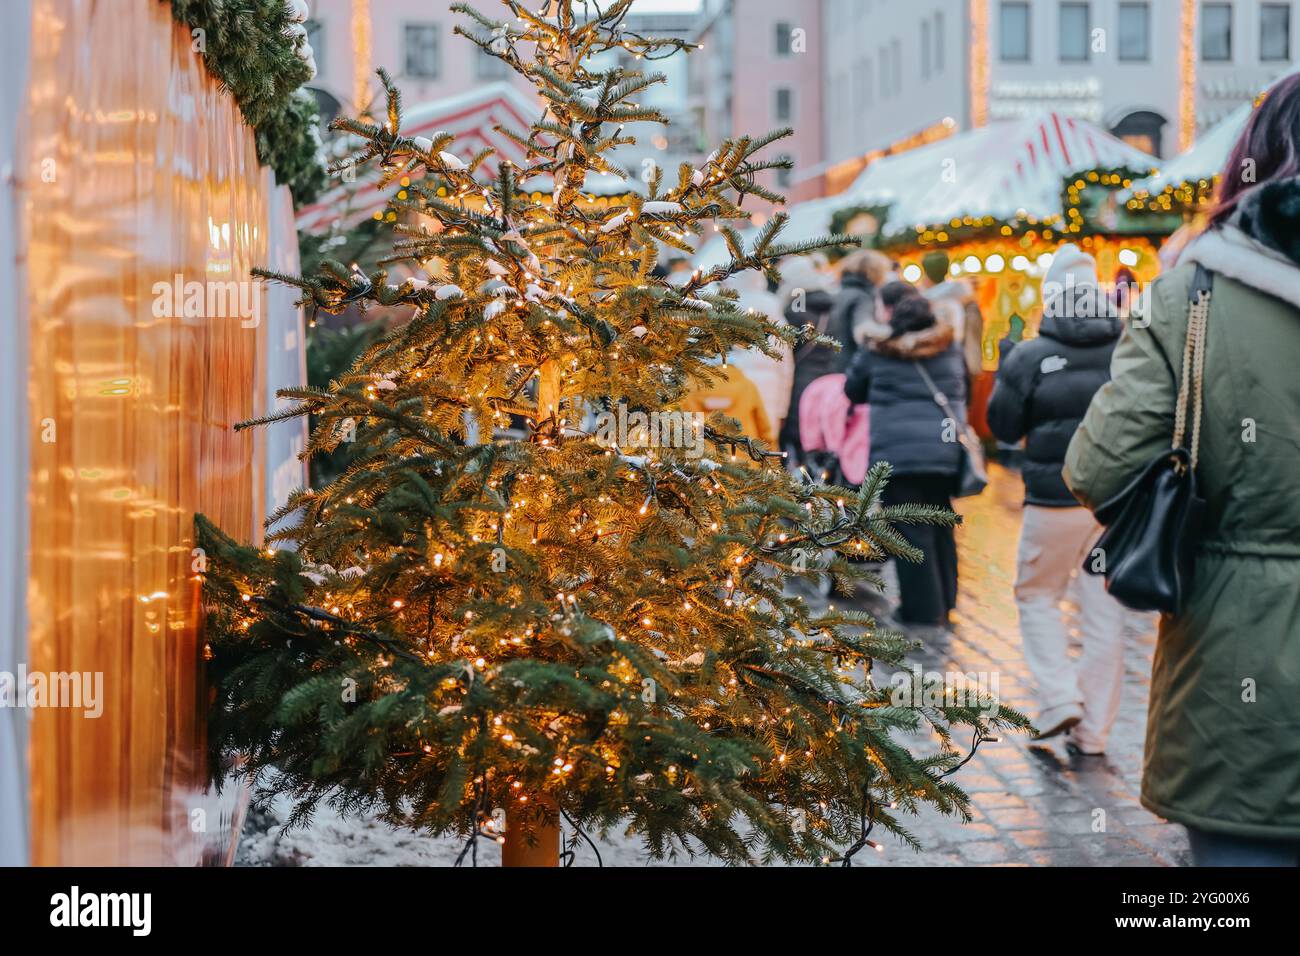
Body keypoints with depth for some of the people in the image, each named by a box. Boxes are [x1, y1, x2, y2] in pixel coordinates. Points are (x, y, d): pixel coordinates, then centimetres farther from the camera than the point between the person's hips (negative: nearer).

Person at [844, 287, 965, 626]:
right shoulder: (950, 347, 12)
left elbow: (852, 391, 14)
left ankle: (922, 609, 4)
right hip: (945, 452, 4)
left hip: (897, 453, -4)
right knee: (939, 527, 16)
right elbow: (964, 392, 26)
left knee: (912, 533, 1)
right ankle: (943, 602, 23)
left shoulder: (876, 352, 0)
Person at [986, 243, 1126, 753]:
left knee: (1037, 598, 15)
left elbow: (1003, 426, 1)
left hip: (1054, 501, -3)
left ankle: (1059, 697, -1)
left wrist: (1005, 369, 12)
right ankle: (1093, 728, 11)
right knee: (1105, 613, 8)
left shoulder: (1030, 357, -8)